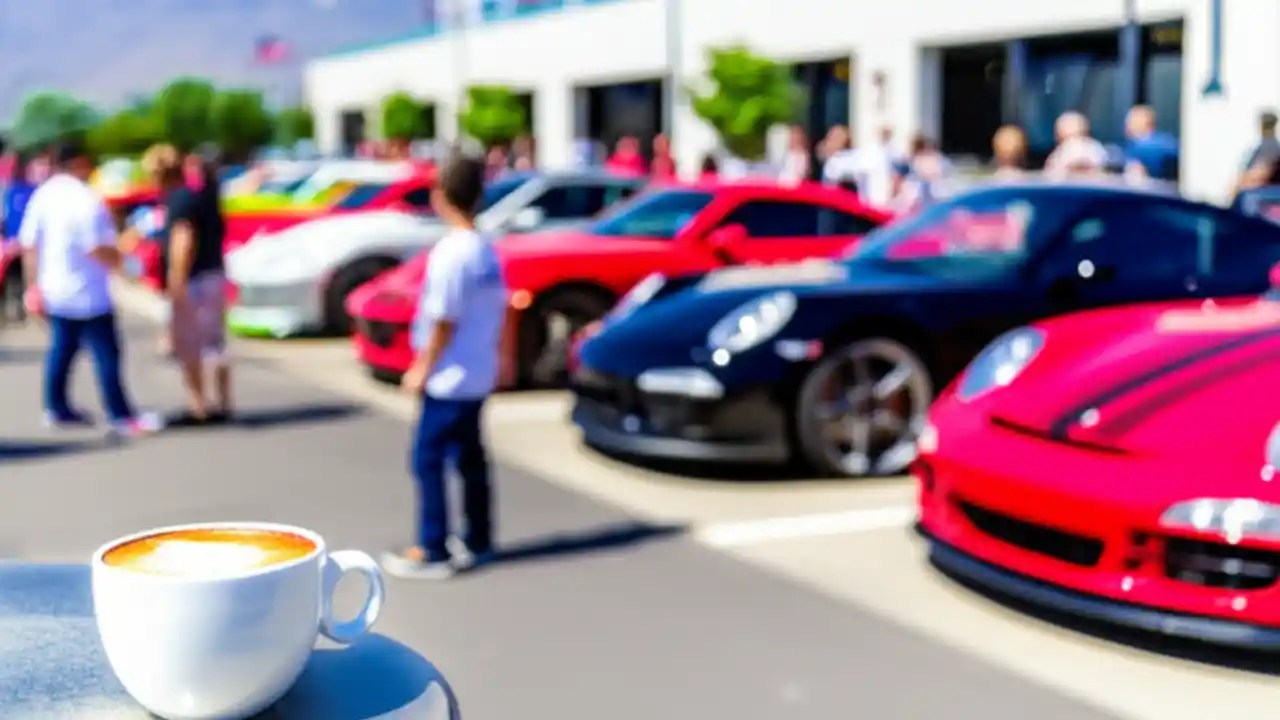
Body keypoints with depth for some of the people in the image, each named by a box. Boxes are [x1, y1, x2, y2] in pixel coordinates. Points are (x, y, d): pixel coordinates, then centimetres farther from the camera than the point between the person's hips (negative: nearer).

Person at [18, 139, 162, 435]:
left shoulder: (44, 194, 4)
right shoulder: (87, 200, -20)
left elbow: (29, 244, 6)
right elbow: (98, 249, -23)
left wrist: (34, 284, 13)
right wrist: (125, 260, -6)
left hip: (54, 290, 8)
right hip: (86, 292, -8)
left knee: (60, 349, 18)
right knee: (107, 354, -2)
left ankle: (57, 408, 25)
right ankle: (122, 416, 1)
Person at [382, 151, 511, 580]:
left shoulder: (450, 253, -19)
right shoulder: (487, 249, 6)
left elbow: (444, 320, -19)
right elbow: (500, 310, 12)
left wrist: (422, 369, -11)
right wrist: (502, 356, 23)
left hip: (449, 377, -8)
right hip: (479, 375, 8)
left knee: (428, 459, -2)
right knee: (469, 456, 16)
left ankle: (432, 552, 1)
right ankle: (478, 542, 23)